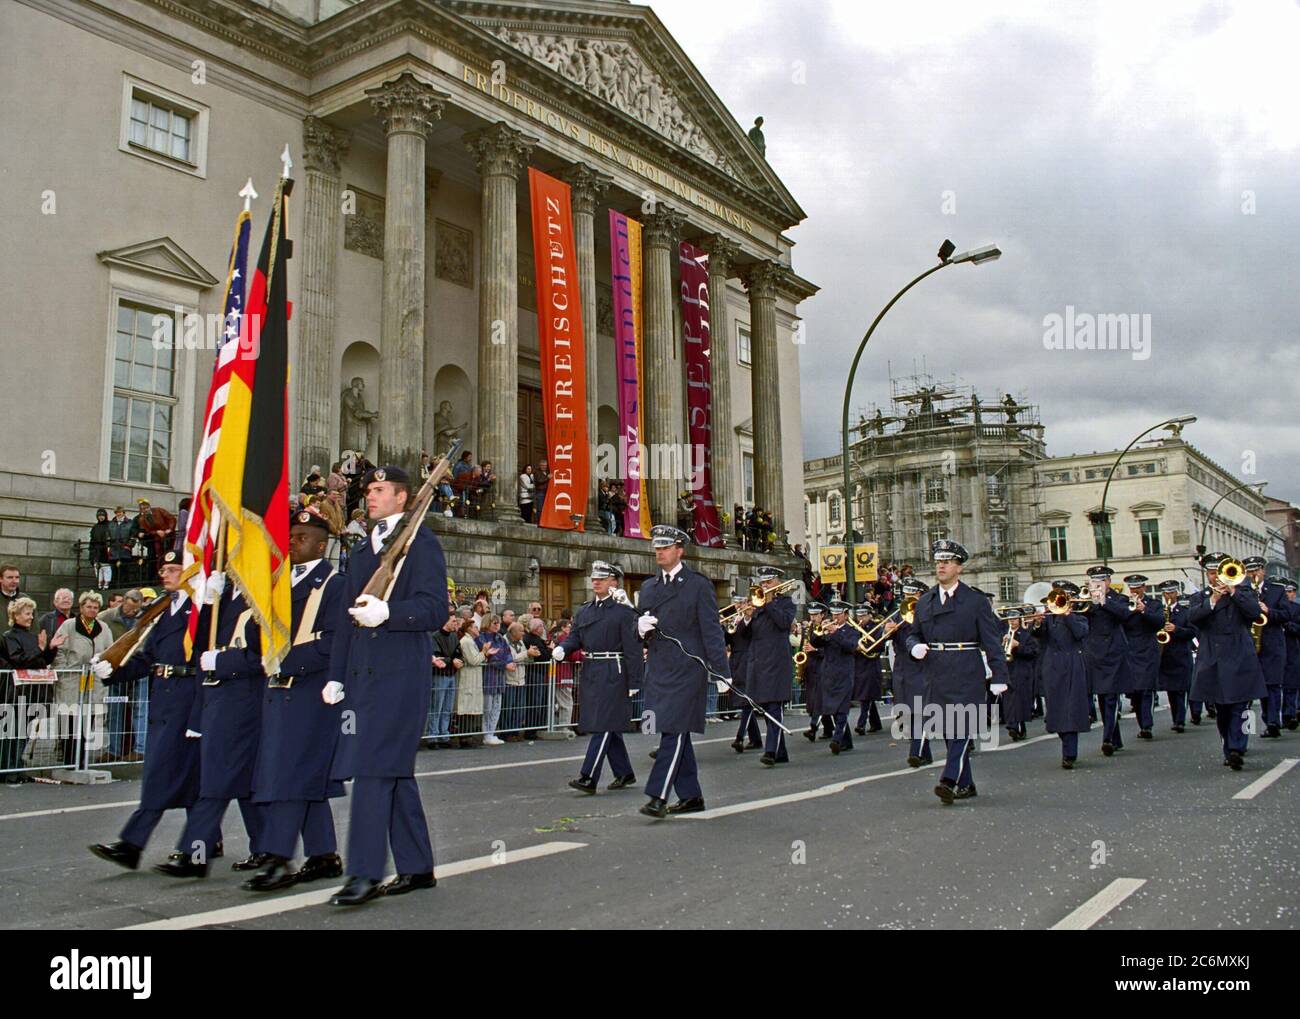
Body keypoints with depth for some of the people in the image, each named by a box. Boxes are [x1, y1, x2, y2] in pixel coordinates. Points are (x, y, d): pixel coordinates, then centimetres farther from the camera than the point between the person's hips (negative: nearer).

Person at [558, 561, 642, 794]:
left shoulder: (623, 611, -7)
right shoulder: (584, 611, 15)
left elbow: (632, 648, -10)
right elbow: (575, 637, 11)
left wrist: (634, 682, -14)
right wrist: (562, 649, -13)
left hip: (612, 674, -7)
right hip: (590, 673, 7)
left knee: (603, 725, -8)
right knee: (610, 727, 14)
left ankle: (589, 778, -9)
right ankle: (625, 774, 26)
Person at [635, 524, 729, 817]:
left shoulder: (698, 584, -3)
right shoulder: (648, 587, 14)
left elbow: (711, 630, -8)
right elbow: (642, 630, 19)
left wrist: (721, 671, -14)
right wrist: (641, 626, -6)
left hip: (687, 670, -6)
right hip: (659, 670, 7)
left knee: (674, 731, -10)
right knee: (673, 733, 10)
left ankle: (658, 796, -10)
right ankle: (691, 796, 20)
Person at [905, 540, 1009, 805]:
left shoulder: (976, 601, 0)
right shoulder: (924, 602, 13)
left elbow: (992, 641, -3)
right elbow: (914, 635, 20)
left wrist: (999, 677, -11)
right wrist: (915, 647, -5)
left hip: (967, 676, -4)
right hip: (937, 678, 5)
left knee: (962, 729, -12)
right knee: (950, 732, 8)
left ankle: (949, 781, -18)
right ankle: (966, 785, 17)